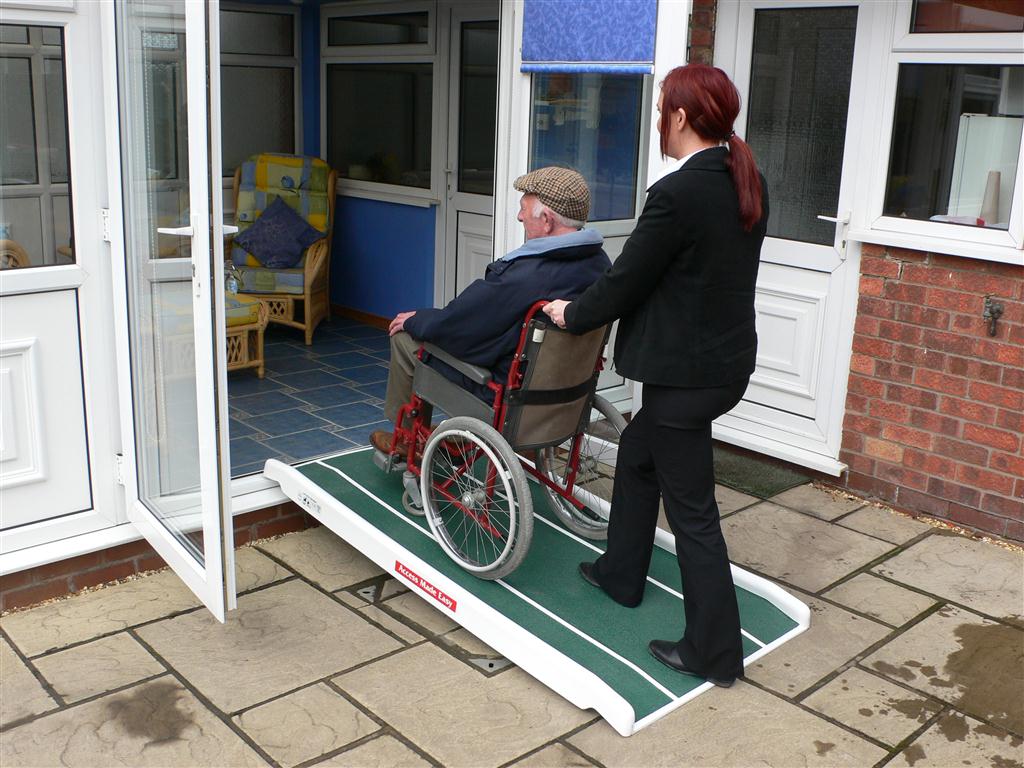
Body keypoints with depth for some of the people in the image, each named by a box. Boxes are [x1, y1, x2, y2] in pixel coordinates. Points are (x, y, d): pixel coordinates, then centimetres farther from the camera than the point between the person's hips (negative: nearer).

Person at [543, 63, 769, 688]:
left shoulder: (678, 193, -22)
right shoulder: (748, 183, 4)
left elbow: (627, 280, -14)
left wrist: (572, 315, 5)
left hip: (688, 369, -9)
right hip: (727, 356, 9)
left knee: (692, 510, 3)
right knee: (638, 450, 27)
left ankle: (716, 652, 16)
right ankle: (621, 573, 44)